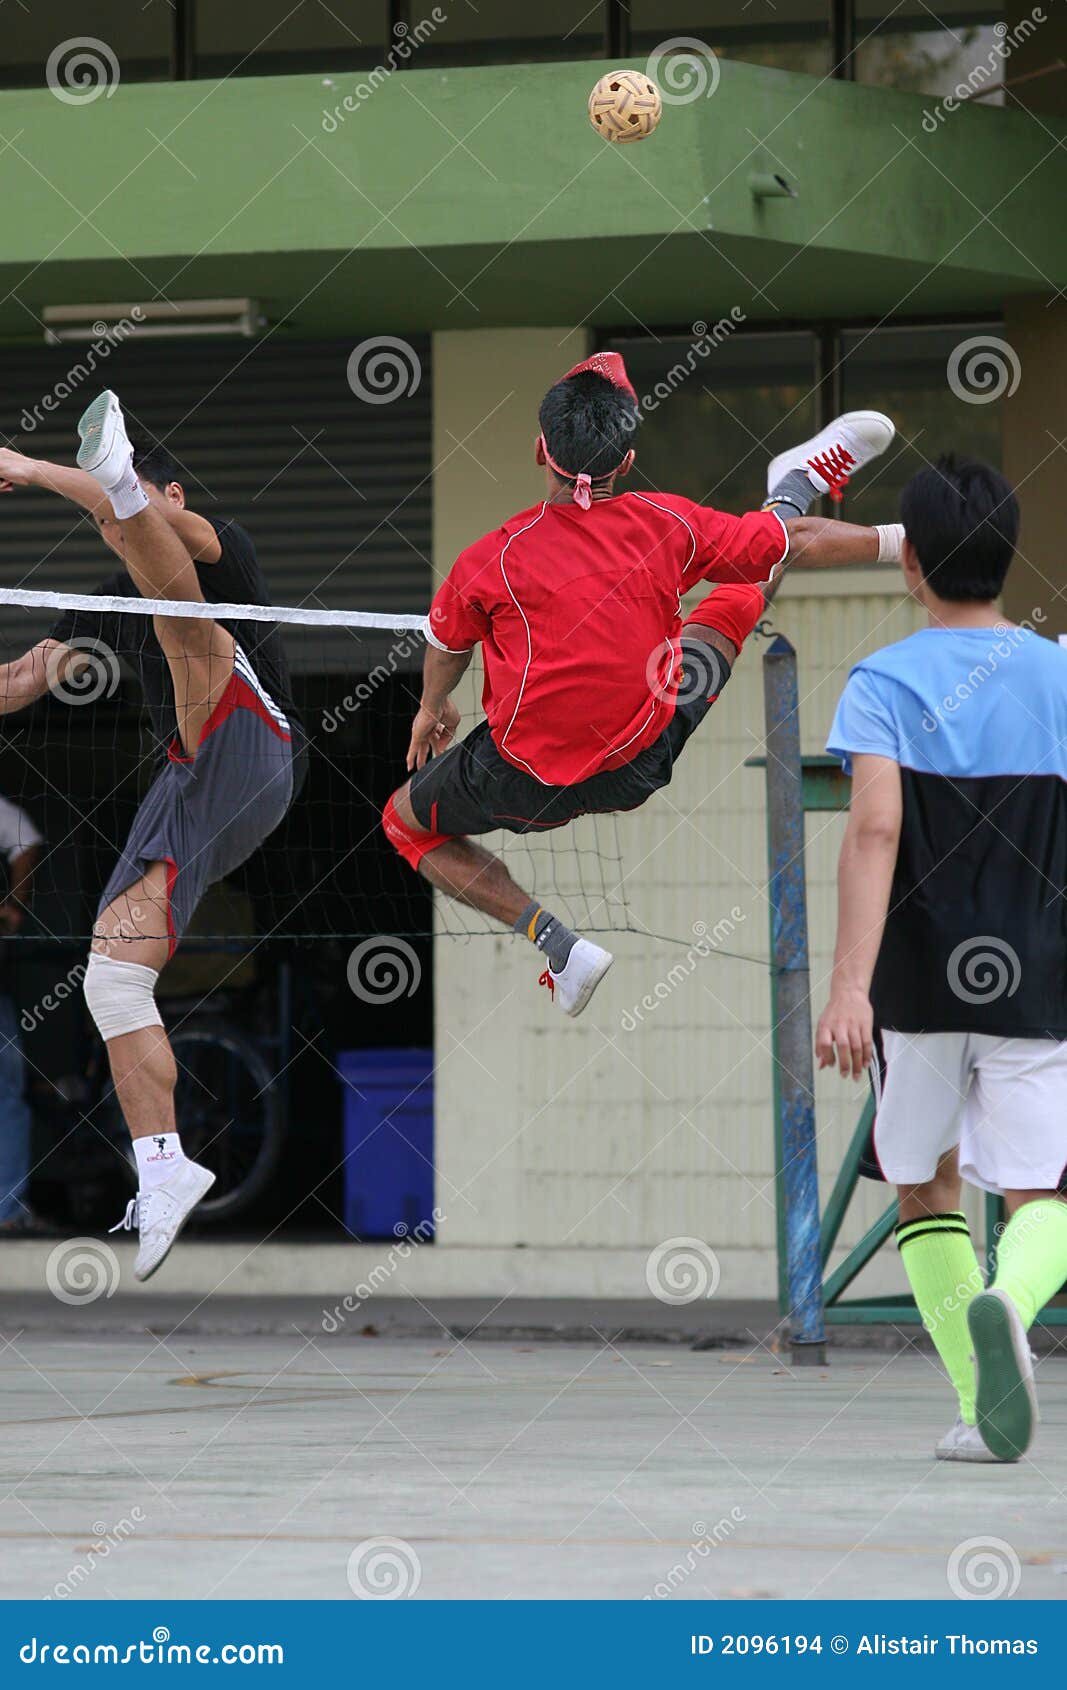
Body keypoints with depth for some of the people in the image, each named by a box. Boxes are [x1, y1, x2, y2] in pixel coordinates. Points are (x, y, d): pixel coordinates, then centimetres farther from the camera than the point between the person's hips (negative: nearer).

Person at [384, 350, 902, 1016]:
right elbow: (800, 545, 0)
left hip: (528, 787, -3)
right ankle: (798, 487, 48)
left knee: (407, 823, 24)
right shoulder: (670, 524, -14)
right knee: (738, 599, 21)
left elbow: (447, 646, 5)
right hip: (643, 767, 3)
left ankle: (555, 942, 10)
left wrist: (433, 710, 27)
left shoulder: (490, 562, -18)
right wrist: (896, 540, 17)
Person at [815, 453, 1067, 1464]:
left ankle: (981, 1410, 10)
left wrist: (850, 984, -25)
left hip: (917, 989, -1)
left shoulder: (883, 684, -5)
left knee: (927, 1193, 17)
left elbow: (875, 828, -19)